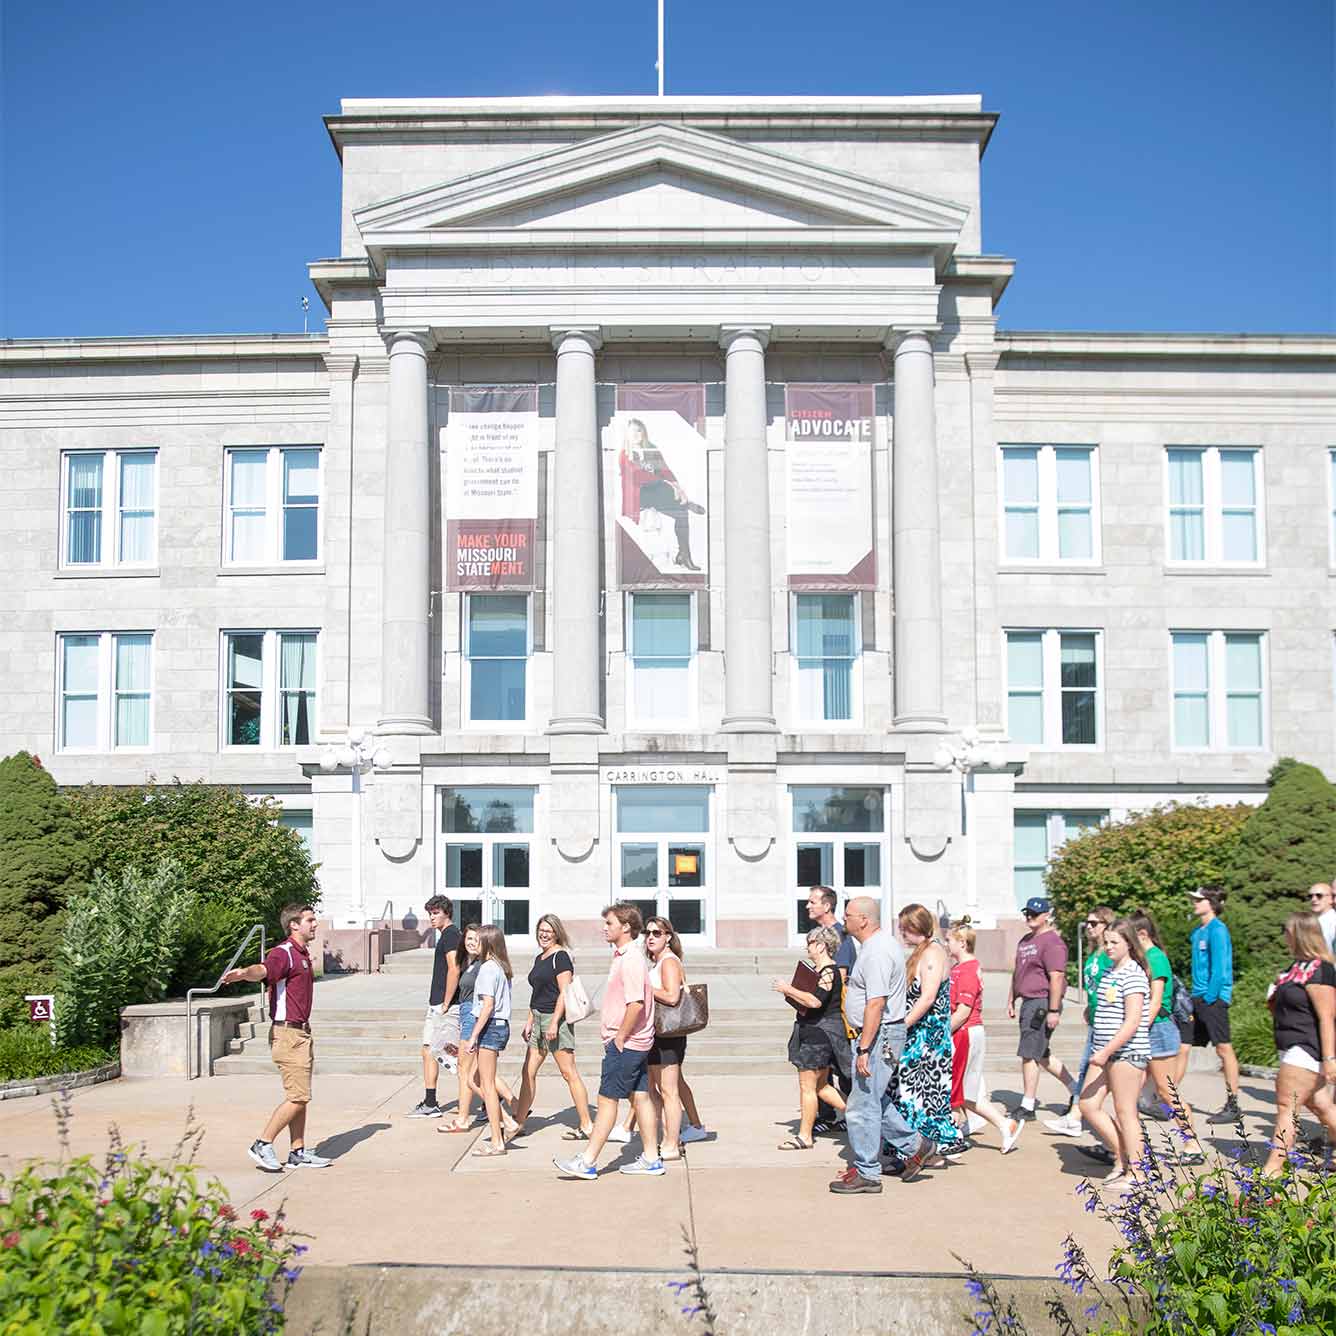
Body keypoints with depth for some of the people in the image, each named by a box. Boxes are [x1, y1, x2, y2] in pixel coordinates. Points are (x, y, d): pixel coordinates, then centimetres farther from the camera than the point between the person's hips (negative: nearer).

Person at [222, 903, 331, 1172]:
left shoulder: (303, 955, 16)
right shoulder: (283, 953, -14)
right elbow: (263, 970, -36)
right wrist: (244, 973, -58)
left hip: (301, 1032, 10)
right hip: (288, 1033, -10)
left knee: (300, 1098, 11)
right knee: (298, 1097, -10)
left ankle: (297, 1152, 17)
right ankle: (262, 1145, -1)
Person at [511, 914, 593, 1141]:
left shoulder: (561, 957, -10)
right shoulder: (540, 958, 17)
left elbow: (564, 993, -16)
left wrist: (554, 1022, -21)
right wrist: (530, 1021, 17)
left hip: (557, 1018, -9)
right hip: (539, 1019, 9)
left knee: (568, 1073, -6)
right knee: (528, 1072, 11)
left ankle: (586, 1125, -2)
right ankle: (518, 1122, 19)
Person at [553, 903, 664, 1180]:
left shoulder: (630, 960, -18)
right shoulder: (623, 956, 15)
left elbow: (636, 1003, -26)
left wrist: (620, 1037, -18)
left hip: (625, 1043, -10)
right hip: (636, 1043, 10)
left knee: (607, 1099, -5)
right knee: (640, 1097, 11)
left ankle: (587, 1162, 0)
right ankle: (650, 1159, 16)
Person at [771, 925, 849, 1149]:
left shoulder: (829, 971, -17)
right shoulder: (817, 969, 14)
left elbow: (815, 1001, -28)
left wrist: (788, 989, -20)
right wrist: (790, 992, 9)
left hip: (820, 1033, -11)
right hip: (815, 1032, 11)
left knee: (807, 1086, -3)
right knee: (820, 1086, 16)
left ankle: (804, 1137, 5)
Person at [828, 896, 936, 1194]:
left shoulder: (876, 953, -21)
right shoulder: (886, 943, 13)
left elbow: (875, 1005, -26)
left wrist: (863, 1049, -26)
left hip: (879, 1035, -11)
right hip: (882, 1034, 11)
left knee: (862, 1104, -4)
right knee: (873, 1099, 20)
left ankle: (866, 1173, 4)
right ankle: (914, 1146, 26)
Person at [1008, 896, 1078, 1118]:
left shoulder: (1052, 941, -14)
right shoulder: (1025, 940, 17)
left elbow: (1056, 977, -20)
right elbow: (1017, 972, 25)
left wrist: (1054, 1011, -23)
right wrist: (1011, 1000, 23)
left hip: (1043, 1003, -10)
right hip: (1028, 1003, 10)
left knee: (1029, 1055, -7)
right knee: (1041, 1055, 16)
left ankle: (1028, 1106, 2)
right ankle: (1075, 1089, 29)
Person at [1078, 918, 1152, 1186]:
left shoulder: (1132, 975, -13)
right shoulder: (1110, 971, 15)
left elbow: (1133, 1022, -20)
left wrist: (1106, 1052, -21)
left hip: (1127, 1052, -9)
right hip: (1105, 1052, 9)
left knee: (1125, 1112, -2)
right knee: (1088, 1105, 7)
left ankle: (1135, 1170, 9)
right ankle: (1121, 1155, 20)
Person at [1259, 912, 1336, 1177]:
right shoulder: (1297, 966, 15)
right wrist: (1274, 1000, 11)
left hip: (1307, 1050, -10)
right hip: (1296, 1049, 10)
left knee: (1287, 1106, -10)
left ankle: (1272, 1169, -10)